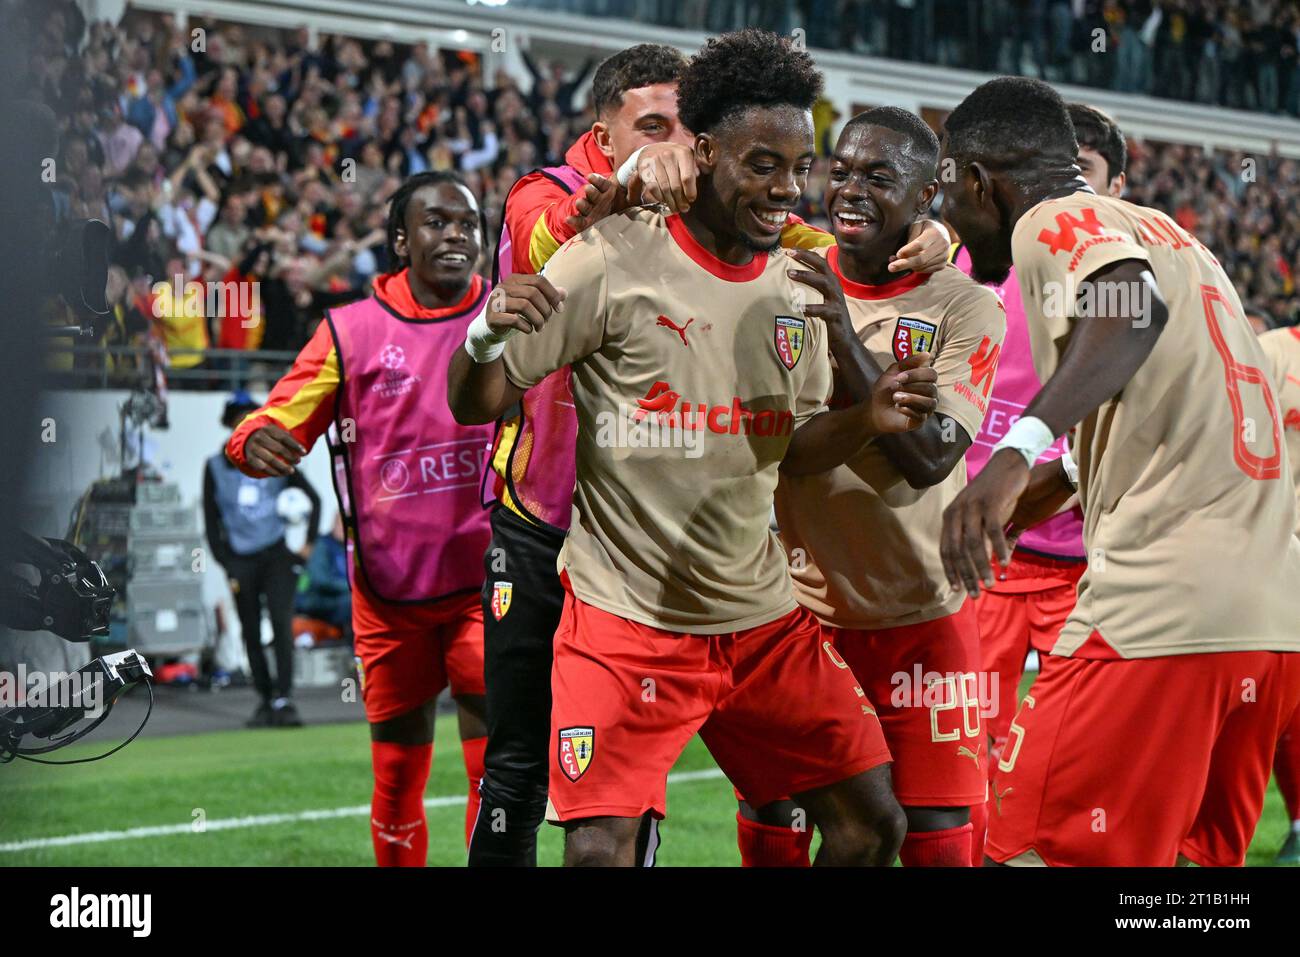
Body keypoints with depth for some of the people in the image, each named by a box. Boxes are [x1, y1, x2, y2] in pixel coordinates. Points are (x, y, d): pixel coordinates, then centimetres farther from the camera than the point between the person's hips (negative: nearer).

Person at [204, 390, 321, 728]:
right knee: (251, 634, 3)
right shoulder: (215, 467, 7)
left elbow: (313, 499, 16)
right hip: (241, 560, 1)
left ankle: (284, 700, -19)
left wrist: (308, 543, 7)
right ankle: (265, 700, 13)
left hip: (276, 554, -1)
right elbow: (211, 522, 8)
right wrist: (227, 567, 1)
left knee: (281, 622, -15)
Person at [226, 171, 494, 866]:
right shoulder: (351, 332, 0)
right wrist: (256, 440, -23)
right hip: (389, 594, 1)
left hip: (487, 586, -1)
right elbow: (277, 425, 0)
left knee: (497, 775, -6)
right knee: (397, 782, 9)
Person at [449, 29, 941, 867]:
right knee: (599, 848, -15)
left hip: (764, 616, 6)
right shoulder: (614, 259, -13)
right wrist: (489, 334, -33)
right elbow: (476, 405, -12)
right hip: (628, 617, -6)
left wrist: (870, 418, -6)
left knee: (871, 824, 8)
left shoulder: (799, 280, 6)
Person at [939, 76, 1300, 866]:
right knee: (1194, 852, 17)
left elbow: (1134, 308, -25)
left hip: (1164, 617, -9)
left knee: (1034, 851, -6)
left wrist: (1018, 450, -38)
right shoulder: (1165, 233, 24)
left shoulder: (1053, 223, -2)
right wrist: (1033, 495, 46)